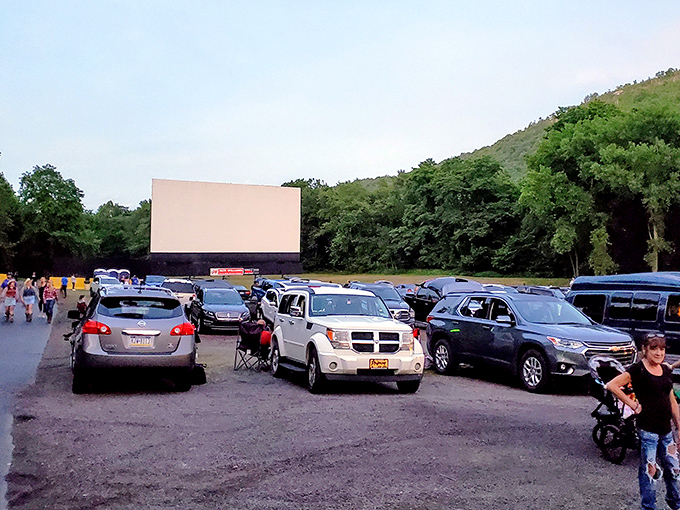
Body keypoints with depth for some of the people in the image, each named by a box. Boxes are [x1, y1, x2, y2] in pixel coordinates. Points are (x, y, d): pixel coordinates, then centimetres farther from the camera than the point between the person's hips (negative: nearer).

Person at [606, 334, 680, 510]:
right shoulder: (638, 369, -10)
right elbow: (612, 385, -19)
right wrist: (633, 405, -14)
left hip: (666, 429, 7)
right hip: (647, 428, -6)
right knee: (649, 470, 1)